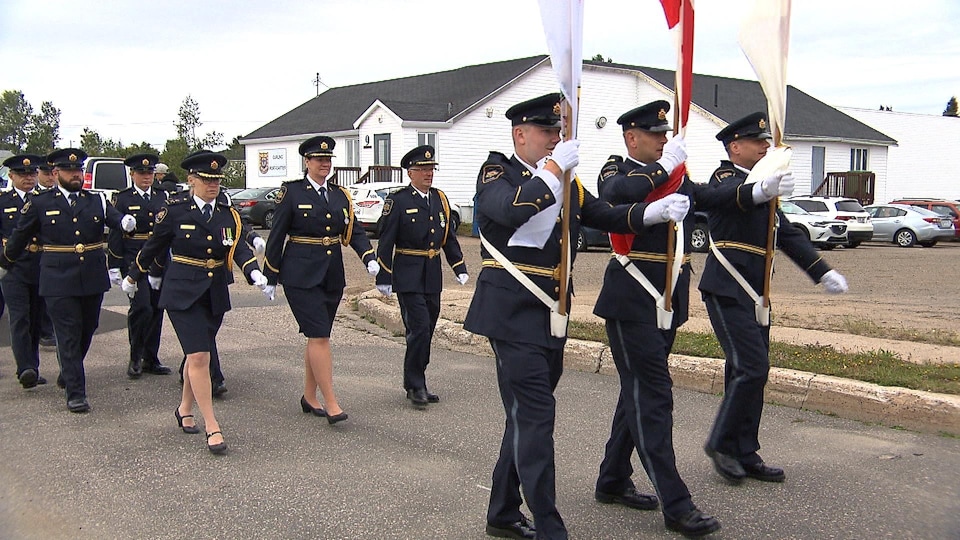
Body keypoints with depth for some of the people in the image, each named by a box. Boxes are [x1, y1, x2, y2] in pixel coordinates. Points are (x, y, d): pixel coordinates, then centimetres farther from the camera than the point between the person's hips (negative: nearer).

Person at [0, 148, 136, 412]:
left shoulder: (97, 201, 7)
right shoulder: (39, 203, 2)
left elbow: (114, 217, -12)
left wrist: (126, 221, -36)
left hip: (93, 279, 3)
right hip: (59, 281, -3)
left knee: (87, 331, 15)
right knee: (68, 336, -4)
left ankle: (69, 372, 40)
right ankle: (75, 392, -1)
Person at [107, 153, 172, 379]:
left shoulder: (163, 197, 12)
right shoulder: (122, 199, 0)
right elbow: (114, 234, -2)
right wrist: (114, 267, -8)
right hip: (133, 260, -4)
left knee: (156, 309, 7)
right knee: (141, 307, -14)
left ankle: (151, 359, 18)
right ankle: (135, 358, 2)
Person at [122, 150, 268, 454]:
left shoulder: (228, 215, 5)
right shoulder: (175, 211, -4)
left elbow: (239, 248, -9)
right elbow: (154, 247, 6)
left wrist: (254, 272, -28)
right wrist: (133, 277, 16)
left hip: (216, 296, 4)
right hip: (183, 294, -4)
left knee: (197, 355, 15)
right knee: (199, 357, -12)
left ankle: (185, 410, 36)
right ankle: (212, 428, -9)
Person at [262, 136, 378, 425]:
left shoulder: (340, 195, 11)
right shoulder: (291, 192, -4)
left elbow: (354, 231, 6)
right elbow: (276, 236, -3)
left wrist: (369, 258, -11)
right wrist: (270, 278, -2)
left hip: (332, 275, 6)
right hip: (301, 274, -6)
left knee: (318, 337, 12)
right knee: (319, 336, -10)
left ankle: (309, 397, 24)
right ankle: (331, 403, -8)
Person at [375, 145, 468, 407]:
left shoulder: (440, 199, 11)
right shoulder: (398, 201, -7)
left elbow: (449, 237, 17)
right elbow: (386, 242, -8)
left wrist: (460, 268, 10)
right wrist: (384, 278, -11)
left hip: (433, 277, 6)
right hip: (408, 278, -6)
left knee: (426, 332, 10)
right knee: (419, 329, -10)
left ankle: (415, 384, 21)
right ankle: (415, 385, 1)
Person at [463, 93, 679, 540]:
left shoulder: (567, 184, 15)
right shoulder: (497, 172, -4)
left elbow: (608, 217, 7)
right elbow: (509, 209, -26)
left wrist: (651, 211, -9)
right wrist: (553, 168, -24)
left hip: (551, 314, 7)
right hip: (513, 312, -7)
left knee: (526, 415, 14)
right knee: (535, 416, -10)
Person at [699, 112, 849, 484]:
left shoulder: (761, 186, 19)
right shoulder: (725, 178, -8)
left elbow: (788, 235, 21)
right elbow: (737, 195, -34)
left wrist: (823, 273, 12)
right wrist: (763, 190, -57)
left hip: (754, 295, 9)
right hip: (728, 292, -9)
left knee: (747, 373, 10)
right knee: (752, 368, -13)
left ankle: (745, 455, 17)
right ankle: (721, 443, 2)